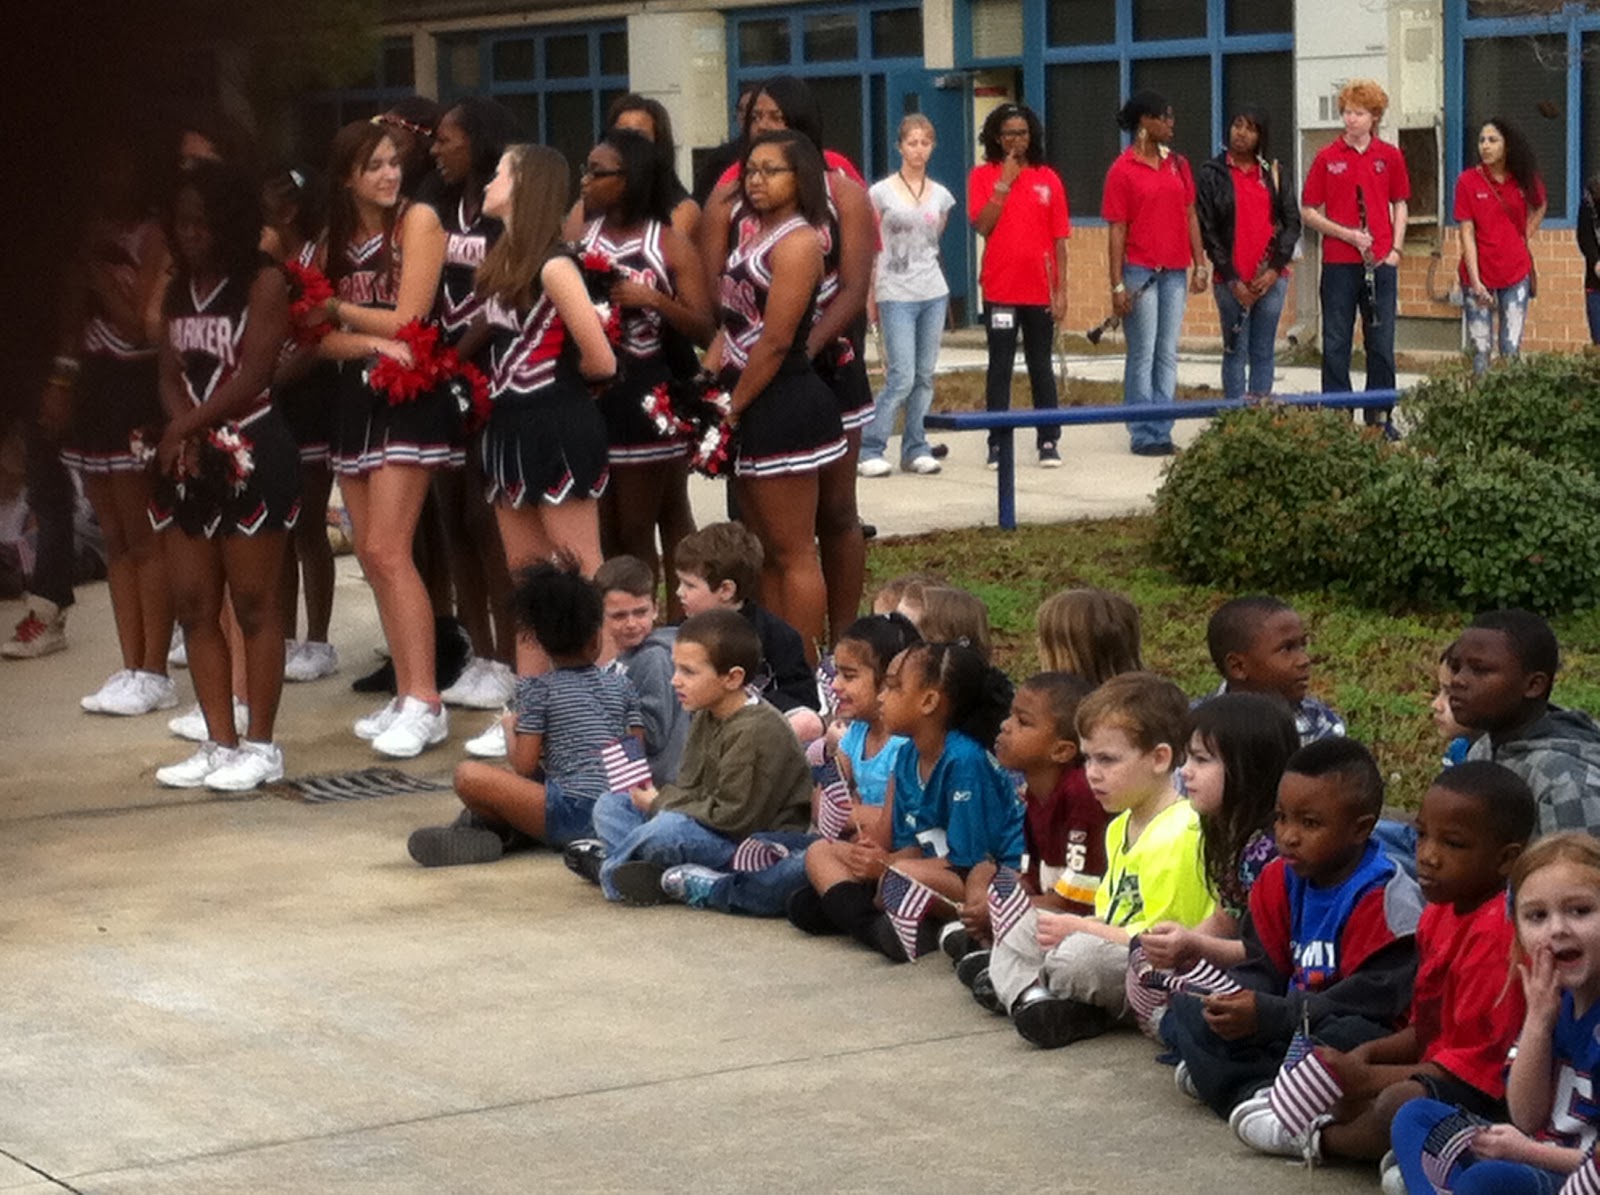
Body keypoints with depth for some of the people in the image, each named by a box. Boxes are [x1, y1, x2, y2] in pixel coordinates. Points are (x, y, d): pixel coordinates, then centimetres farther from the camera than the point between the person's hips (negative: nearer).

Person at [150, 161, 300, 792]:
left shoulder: (263, 283, -5)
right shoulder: (178, 290, 16)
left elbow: (253, 374, -12)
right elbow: (170, 373, 10)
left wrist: (188, 425, -10)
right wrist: (181, 431, -9)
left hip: (249, 454, -7)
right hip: (186, 459, 7)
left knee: (253, 604, -3)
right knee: (193, 606, 6)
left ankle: (260, 746, 3)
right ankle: (219, 742, 13)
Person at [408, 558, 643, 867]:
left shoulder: (538, 690, 1)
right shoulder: (622, 685, 13)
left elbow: (524, 767, -2)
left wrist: (511, 728, 18)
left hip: (574, 814, -7)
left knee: (468, 775, -9)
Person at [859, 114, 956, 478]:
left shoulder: (940, 196, 9)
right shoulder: (881, 193, -2)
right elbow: (869, 249, -1)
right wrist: (869, 296, -3)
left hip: (933, 294, 4)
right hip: (896, 295, -4)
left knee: (925, 376, 6)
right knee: (902, 378, -10)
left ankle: (916, 449, 14)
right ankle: (869, 450, -2)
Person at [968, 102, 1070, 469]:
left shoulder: (1048, 178, 6)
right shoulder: (983, 176, 2)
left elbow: (1059, 239, 5)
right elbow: (982, 225, -11)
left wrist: (1061, 290, 0)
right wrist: (1005, 183, -14)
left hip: (1040, 290, 1)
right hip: (1000, 290, -1)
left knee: (1041, 366, 7)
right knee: (1000, 366, 2)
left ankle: (1049, 442, 9)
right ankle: (998, 444, 4)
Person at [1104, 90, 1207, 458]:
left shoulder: (1177, 163, 9)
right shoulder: (1122, 171, -6)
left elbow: (1190, 216, 12)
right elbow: (1117, 230, -7)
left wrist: (1200, 264, 4)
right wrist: (1117, 285, -10)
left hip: (1174, 272, 5)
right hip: (1140, 272, -5)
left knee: (1167, 355, 7)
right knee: (1143, 355, 0)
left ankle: (1162, 432, 13)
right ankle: (1143, 435, 5)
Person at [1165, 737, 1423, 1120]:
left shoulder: (1386, 899, -16)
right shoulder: (1281, 880, 8)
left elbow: (1372, 998, -22)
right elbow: (1262, 967, 9)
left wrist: (1269, 1014, -28)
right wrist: (1234, 999, -17)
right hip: (1292, 1028, 8)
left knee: (1346, 1035, -40)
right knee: (1190, 1005, -3)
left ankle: (1225, 1076, -27)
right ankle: (1254, 1088, -24)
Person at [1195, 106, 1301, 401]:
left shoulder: (1272, 173, 10)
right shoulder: (1211, 174, 1)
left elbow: (1292, 222, 8)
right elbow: (1206, 230, -3)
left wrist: (1275, 268, -6)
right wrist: (1232, 279, -9)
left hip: (1271, 278, 3)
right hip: (1231, 280, -3)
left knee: (1263, 353, 7)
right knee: (1236, 352, 0)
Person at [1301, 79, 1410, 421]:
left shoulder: (1390, 156, 5)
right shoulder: (1328, 158, 0)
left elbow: (1399, 205, 14)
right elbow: (1308, 212, 1)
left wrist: (1396, 249, 1)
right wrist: (1347, 234, -11)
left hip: (1380, 263, 1)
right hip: (1338, 262, -1)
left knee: (1381, 344, 6)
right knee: (1336, 345, 3)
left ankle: (1379, 417, 15)